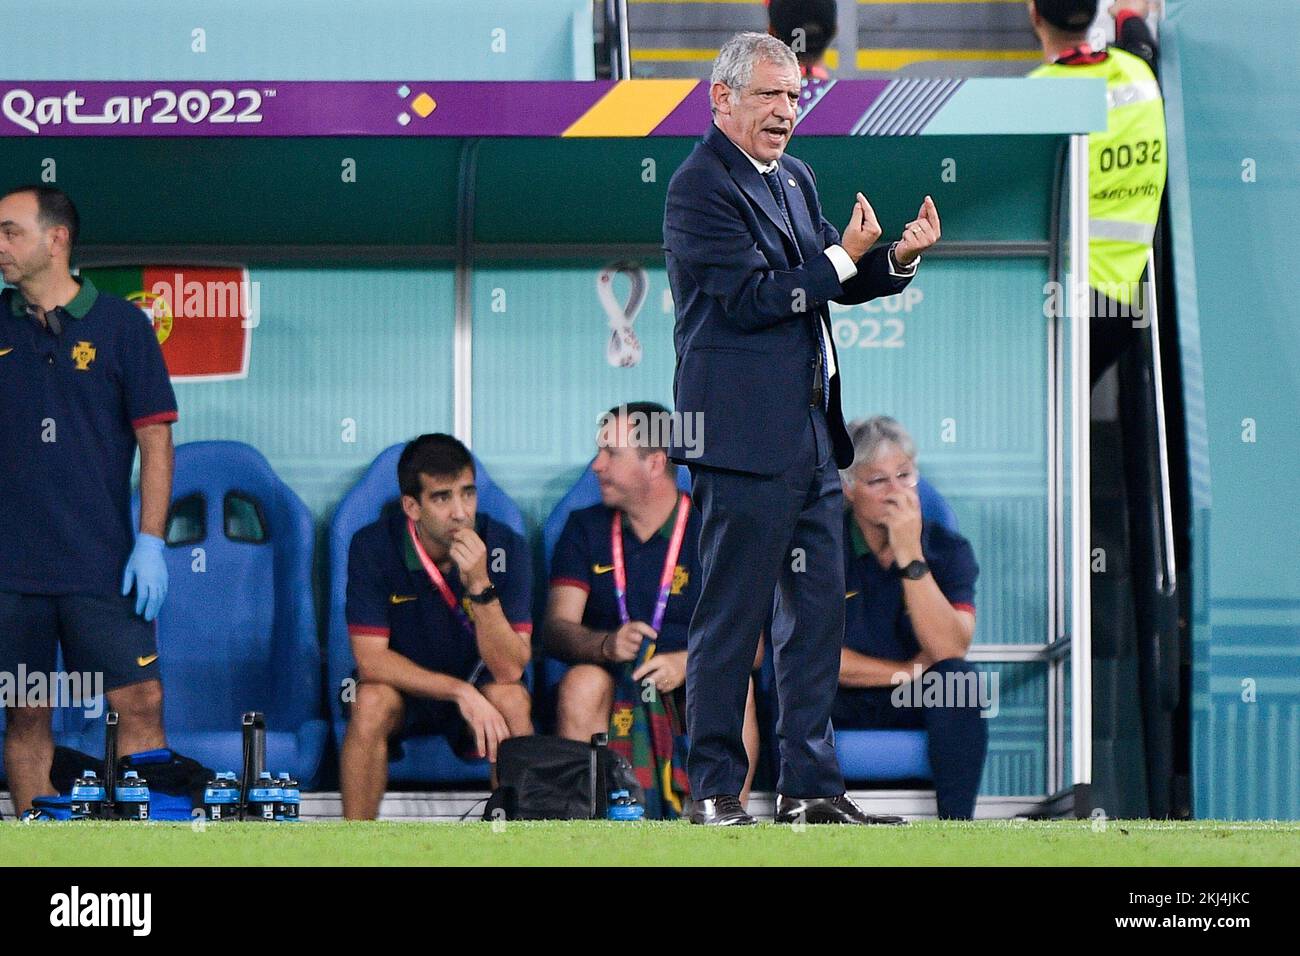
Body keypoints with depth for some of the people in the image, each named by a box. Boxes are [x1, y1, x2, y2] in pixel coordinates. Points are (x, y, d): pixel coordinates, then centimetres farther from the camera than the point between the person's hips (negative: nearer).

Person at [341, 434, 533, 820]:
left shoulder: (503, 547, -17)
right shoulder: (373, 547, -17)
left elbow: (509, 669, -22)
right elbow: (370, 658, -21)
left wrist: (480, 585, -36)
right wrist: (461, 691, -31)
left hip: (479, 690, 1)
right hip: (402, 687, 0)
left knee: (511, 700, -31)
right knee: (371, 701, -33)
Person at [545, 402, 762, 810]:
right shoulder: (585, 529, 9)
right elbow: (557, 628, -3)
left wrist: (687, 662, -28)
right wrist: (607, 645, -26)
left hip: (693, 689, -1)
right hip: (611, 686, 1)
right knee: (581, 683, -31)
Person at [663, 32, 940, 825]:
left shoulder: (795, 179, 17)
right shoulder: (701, 187, -11)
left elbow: (839, 283, 19)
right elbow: (751, 298, -18)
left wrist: (899, 259, 0)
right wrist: (843, 257, -16)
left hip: (811, 438, 9)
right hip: (744, 439, -9)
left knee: (817, 613, 9)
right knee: (731, 619, -3)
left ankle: (811, 787, 14)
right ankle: (715, 790, 3)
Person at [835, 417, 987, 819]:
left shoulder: (947, 549, -1)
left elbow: (950, 650, -18)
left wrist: (910, 557, -25)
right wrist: (907, 673, -15)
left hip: (918, 711, 1)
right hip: (837, 709, -1)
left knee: (961, 680, -31)